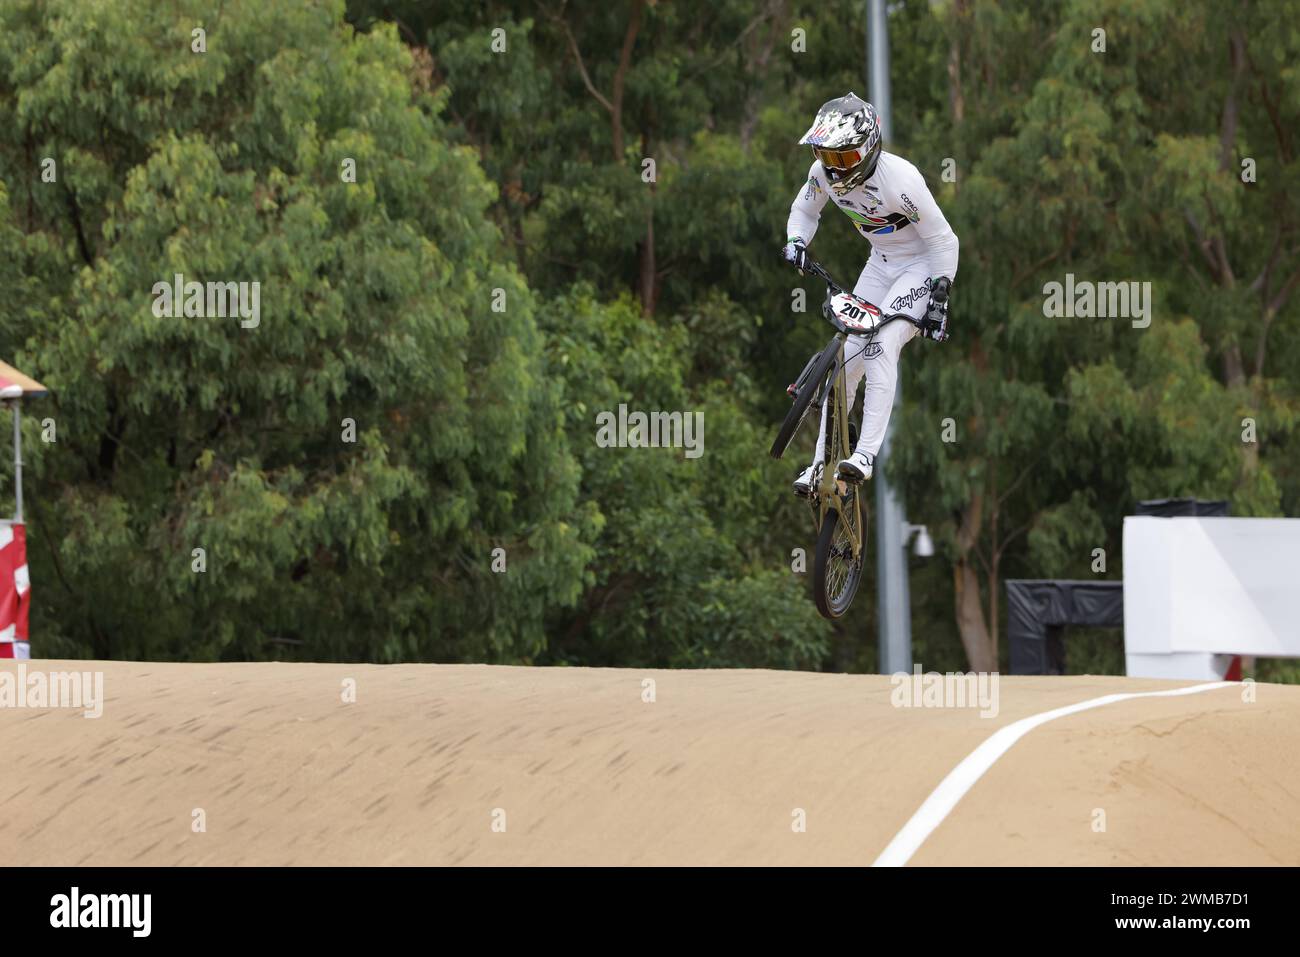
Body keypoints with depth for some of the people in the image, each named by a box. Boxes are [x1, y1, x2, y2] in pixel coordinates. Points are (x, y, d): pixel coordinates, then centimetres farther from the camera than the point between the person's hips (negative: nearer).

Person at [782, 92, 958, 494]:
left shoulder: (899, 178, -30)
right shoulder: (824, 173, -13)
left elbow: (943, 241, -21)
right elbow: (804, 209, 10)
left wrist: (938, 302, -21)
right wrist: (796, 241, -11)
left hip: (923, 266, -6)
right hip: (882, 264, 6)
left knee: (880, 347, -26)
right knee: (846, 357, -3)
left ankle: (867, 453, -27)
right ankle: (822, 463, 1)